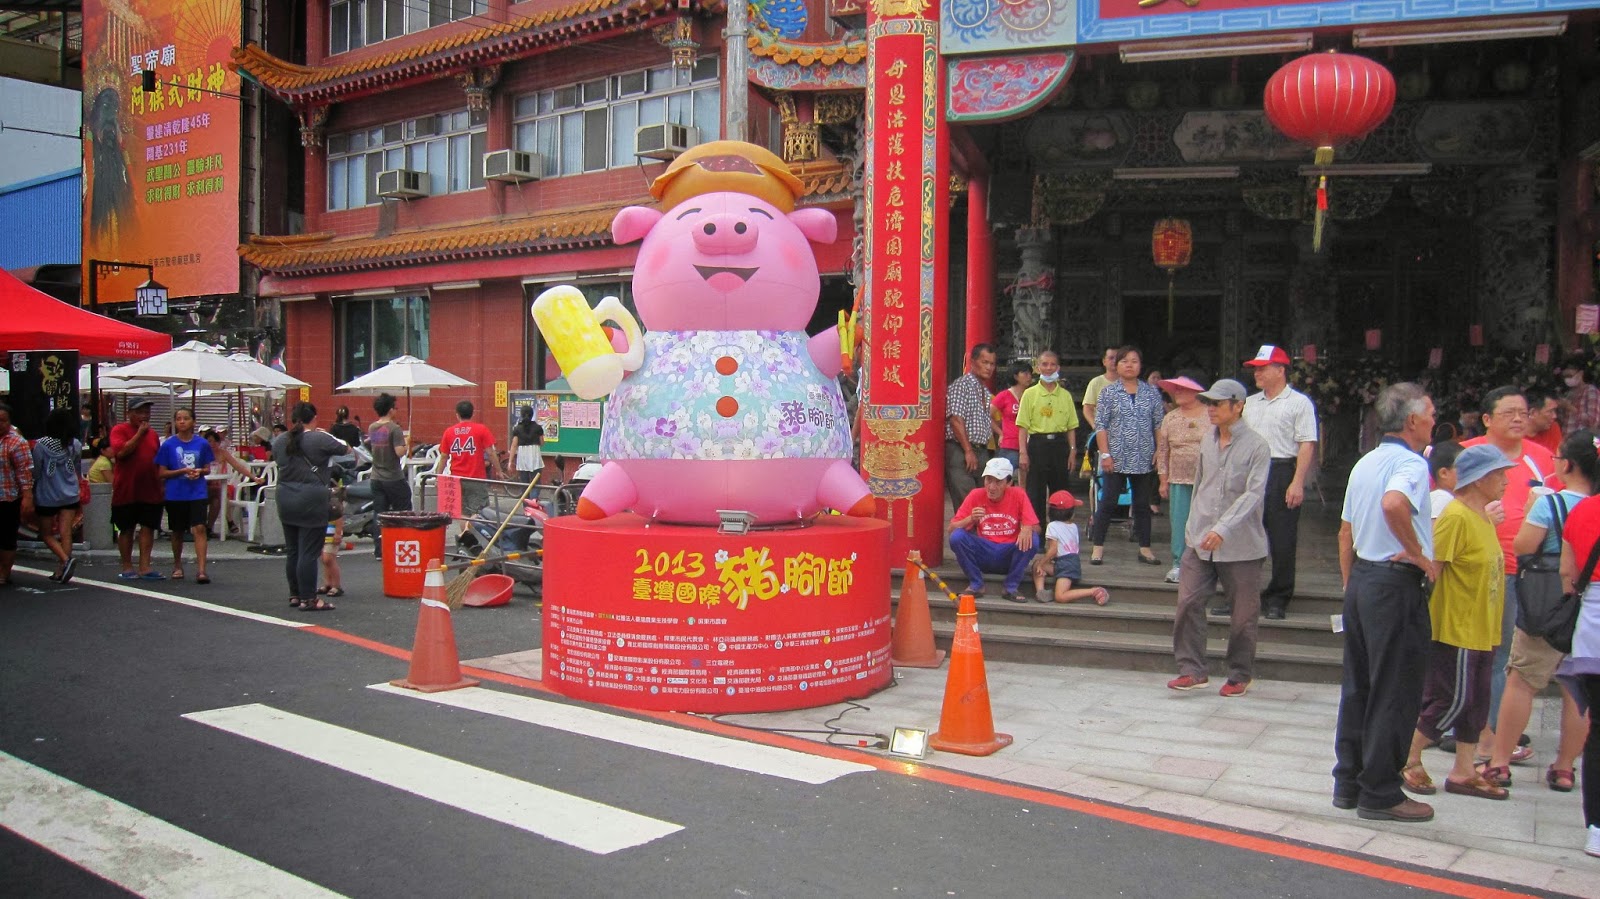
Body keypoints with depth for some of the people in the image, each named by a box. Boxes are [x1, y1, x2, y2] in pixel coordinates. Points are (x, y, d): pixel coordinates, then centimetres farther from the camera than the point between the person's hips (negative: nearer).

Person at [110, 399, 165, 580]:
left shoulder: (152, 434, 13)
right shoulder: (120, 430, -3)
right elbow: (121, 452, -19)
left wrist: (161, 485, 15)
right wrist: (139, 433, -16)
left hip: (150, 491, 4)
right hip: (126, 491, -4)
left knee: (148, 527, 0)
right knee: (126, 529, 5)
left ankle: (145, 567, 2)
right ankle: (127, 567, 13)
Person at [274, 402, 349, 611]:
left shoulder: (280, 441, 7)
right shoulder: (320, 439, -10)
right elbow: (345, 449, 4)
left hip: (285, 500, 6)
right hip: (311, 500, -6)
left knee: (293, 551, 14)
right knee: (309, 552, -3)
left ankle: (294, 595, 22)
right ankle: (308, 599, -1)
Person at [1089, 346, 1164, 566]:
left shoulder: (1151, 392, 7)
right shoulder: (1108, 393, 1)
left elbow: (1159, 424, 7)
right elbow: (1100, 425, -3)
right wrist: (1105, 454, -10)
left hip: (1144, 460, 2)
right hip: (1116, 459, -2)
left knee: (1142, 504, 9)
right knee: (1107, 503, -1)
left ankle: (1145, 548, 16)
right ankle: (1098, 547, 6)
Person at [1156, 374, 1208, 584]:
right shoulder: (1170, 418, 8)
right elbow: (1162, 450, 9)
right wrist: (1163, 480, 5)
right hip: (1179, 480, 2)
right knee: (1179, 522, 1)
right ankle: (1178, 564, 9)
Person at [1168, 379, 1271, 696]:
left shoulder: (1257, 446, -10)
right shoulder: (1206, 439, 8)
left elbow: (1253, 494, -18)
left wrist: (1223, 529, -28)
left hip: (1241, 545, -5)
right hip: (1200, 541, 5)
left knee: (1243, 614, 6)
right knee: (1188, 603, -4)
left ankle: (1240, 675, 21)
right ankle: (1192, 670, 6)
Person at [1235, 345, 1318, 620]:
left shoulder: (1299, 403, -3)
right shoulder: (1250, 403, 17)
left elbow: (1307, 445, -10)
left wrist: (1297, 483, -17)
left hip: (1281, 473, -6)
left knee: (1282, 542, 0)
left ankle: (1277, 600, 9)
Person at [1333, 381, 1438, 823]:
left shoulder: (1365, 463, 13)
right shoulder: (1411, 463, -14)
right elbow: (1393, 504, -36)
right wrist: (1420, 555, -22)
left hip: (1362, 575, 9)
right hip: (1398, 585, -9)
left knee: (1358, 685, 14)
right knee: (1395, 693, 0)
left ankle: (1348, 782, 21)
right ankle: (1380, 794, 6)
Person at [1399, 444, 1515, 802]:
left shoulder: (1483, 517, 11)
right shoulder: (1455, 517, -18)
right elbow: (1430, 567, -22)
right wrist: (1426, 618, -22)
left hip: (1481, 631, 9)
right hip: (1455, 628, -9)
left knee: (1476, 702, 13)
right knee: (1452, 700, -3)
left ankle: (1463, 773, 21)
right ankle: (1407, 759, 12)